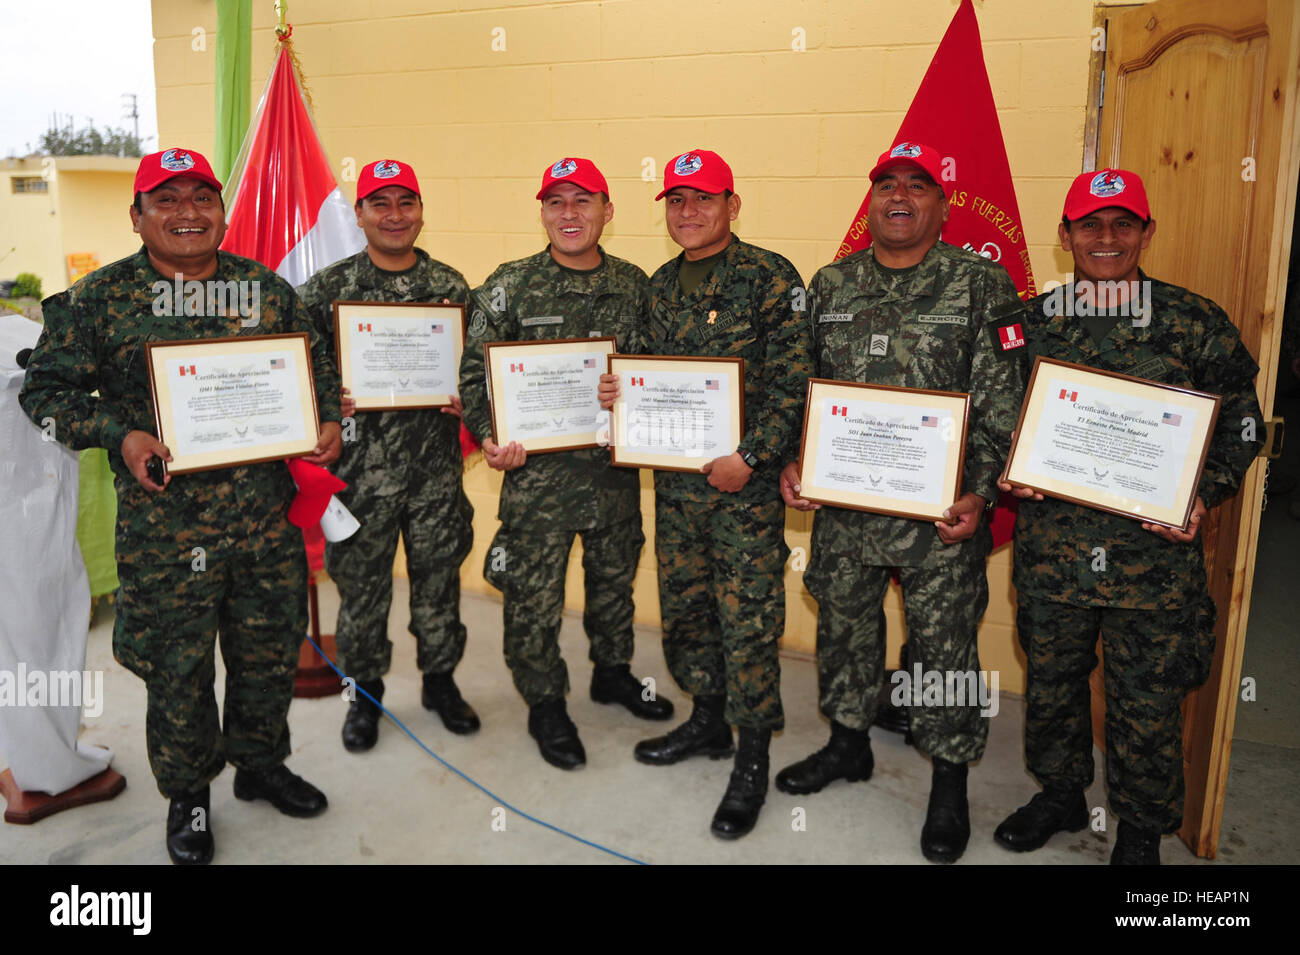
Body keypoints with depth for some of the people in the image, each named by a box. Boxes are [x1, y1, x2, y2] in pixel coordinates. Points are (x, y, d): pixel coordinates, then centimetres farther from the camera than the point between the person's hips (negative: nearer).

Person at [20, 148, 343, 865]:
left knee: (270, 650, 16)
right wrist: (120, 436, -15)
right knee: (177, 666, 9)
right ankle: (186, 795, 33)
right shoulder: (99, 298, -1)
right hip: (165, 529, -2)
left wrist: (327, 419, -1)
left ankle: (261, 765, 40)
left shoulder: (266, 288, 7)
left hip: (268, 518, 3)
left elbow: (316, 362, 17)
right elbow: (46, 389, 1)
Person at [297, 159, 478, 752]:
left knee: (439, 577, 13)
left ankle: (440, 680, 33)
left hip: (436, 465, 2)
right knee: (361, 584, 9)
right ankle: (364, 692, 30)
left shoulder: (451, 286, 6)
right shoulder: (327, 289, 0)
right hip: (360, 468, -1)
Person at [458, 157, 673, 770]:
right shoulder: (510, 287, -4)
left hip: (616, 465, 3)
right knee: (534, 594, 5)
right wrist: (491, 436, -20)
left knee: (615, 579, 19)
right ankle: (545, 703, 25)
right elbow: (475, 372, -4)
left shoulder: (634, 287, 4)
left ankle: (613, 673, 43)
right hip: (537, 471, -3)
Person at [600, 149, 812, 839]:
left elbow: (792, 381, -12)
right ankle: (708, 720, 36)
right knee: (682, 607, 15)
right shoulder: (660, 285, 14)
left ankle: (752, 761, 15)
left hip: (746, 480, -6)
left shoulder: (770, 278, -7)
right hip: (675, 480, 7)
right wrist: (618, 390, 0)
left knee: (747, 620, -1)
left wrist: (750, 456, -19)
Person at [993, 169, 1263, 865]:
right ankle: (1060, 794, 40)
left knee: (1146, 698, 7)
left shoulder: (1194, 323, 0)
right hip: (1050, 543, 2)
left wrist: (1202, 497, -9)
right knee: (1050, 677, 16)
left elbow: (1238, 423, 5)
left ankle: (1141, 831, 30)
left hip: (1152, 552, -2)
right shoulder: (1031, 321, 6)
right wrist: (1009, 472, -4)